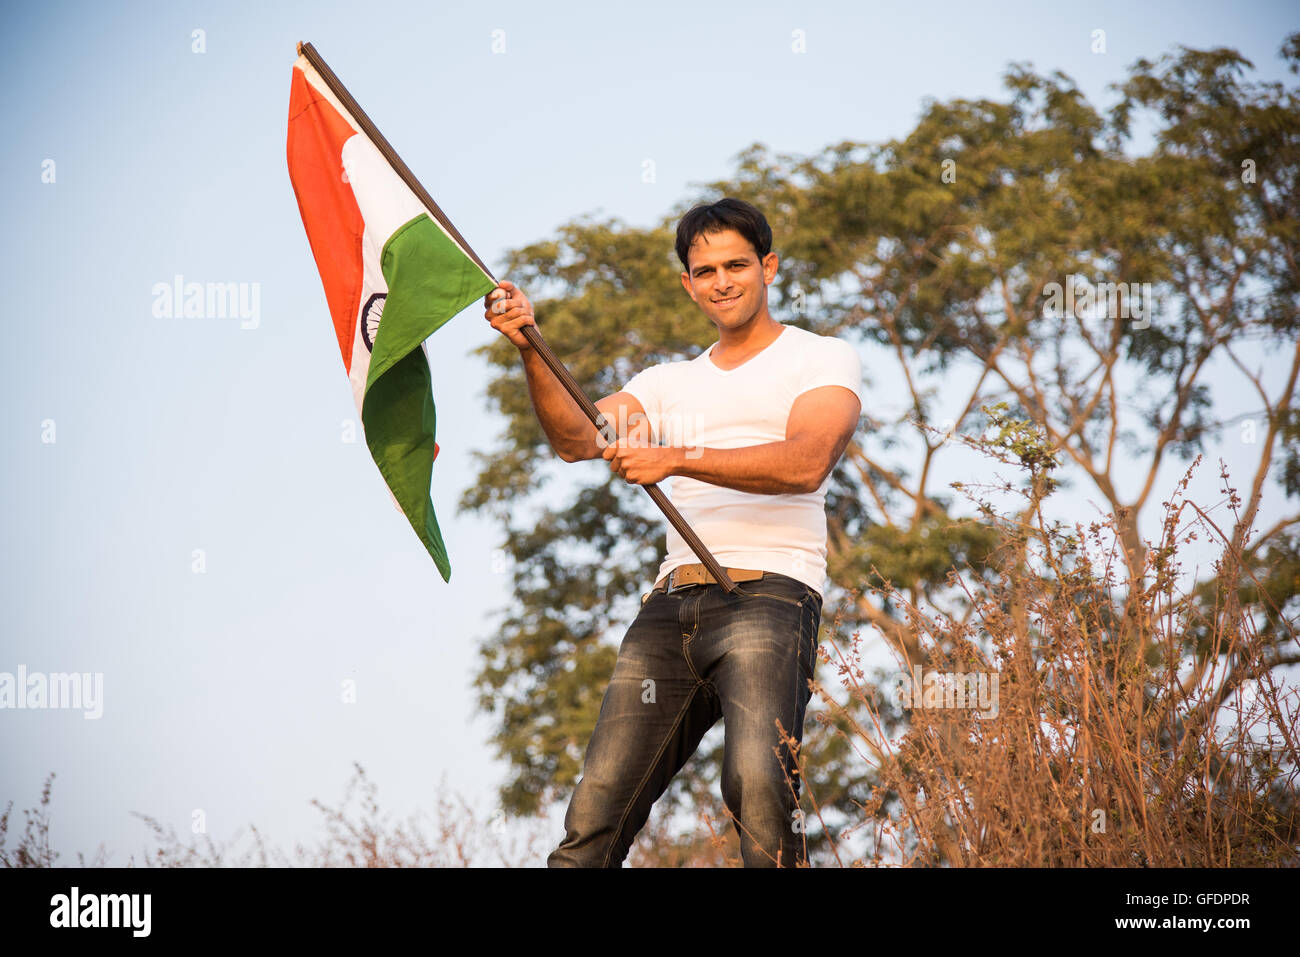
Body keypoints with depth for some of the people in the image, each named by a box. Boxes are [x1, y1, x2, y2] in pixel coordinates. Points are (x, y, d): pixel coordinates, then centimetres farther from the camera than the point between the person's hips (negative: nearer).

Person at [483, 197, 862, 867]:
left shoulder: (821, 359, 11)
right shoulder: (669, 384, 27)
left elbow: (804, 464, -8)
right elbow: (576, 439, 10)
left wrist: (676, 458, -17)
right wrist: (531, 352, -7)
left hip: (767, 593, -5)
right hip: (671, 605, 5)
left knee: (758, 785, -29)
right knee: (596, 813, -6)